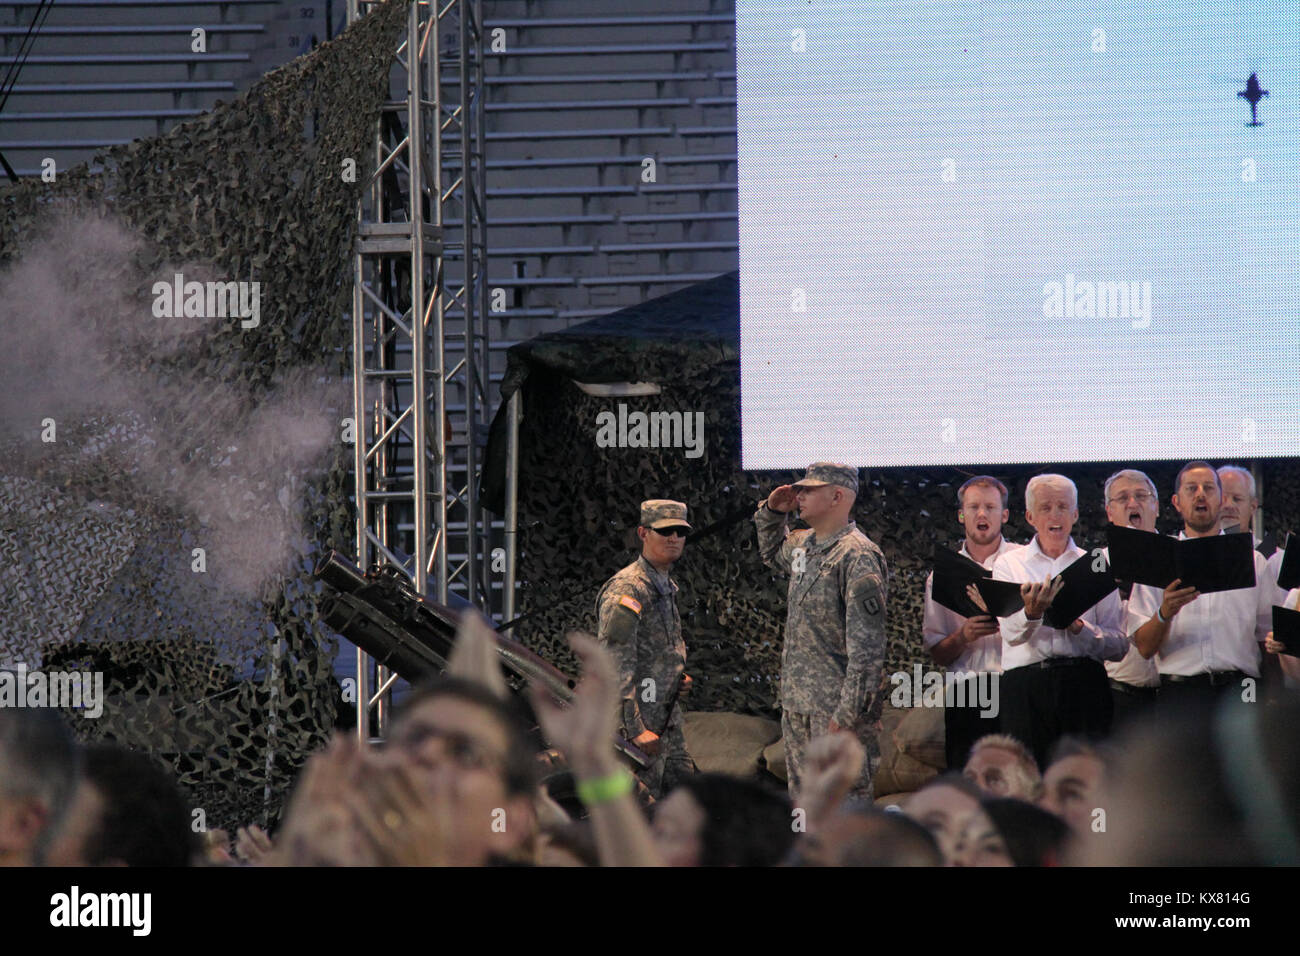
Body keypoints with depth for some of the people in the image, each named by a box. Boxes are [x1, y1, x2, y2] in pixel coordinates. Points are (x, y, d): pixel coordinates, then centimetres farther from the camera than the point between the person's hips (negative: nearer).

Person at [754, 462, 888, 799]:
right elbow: (772, 553, 41)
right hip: (797, 702, 9)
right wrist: (772, 512, 19)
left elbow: (867, 646, -18)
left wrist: (848, 714, -22)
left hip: (834, 707, -9)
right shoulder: (802, 546, 14)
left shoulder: (857, 556, -14)